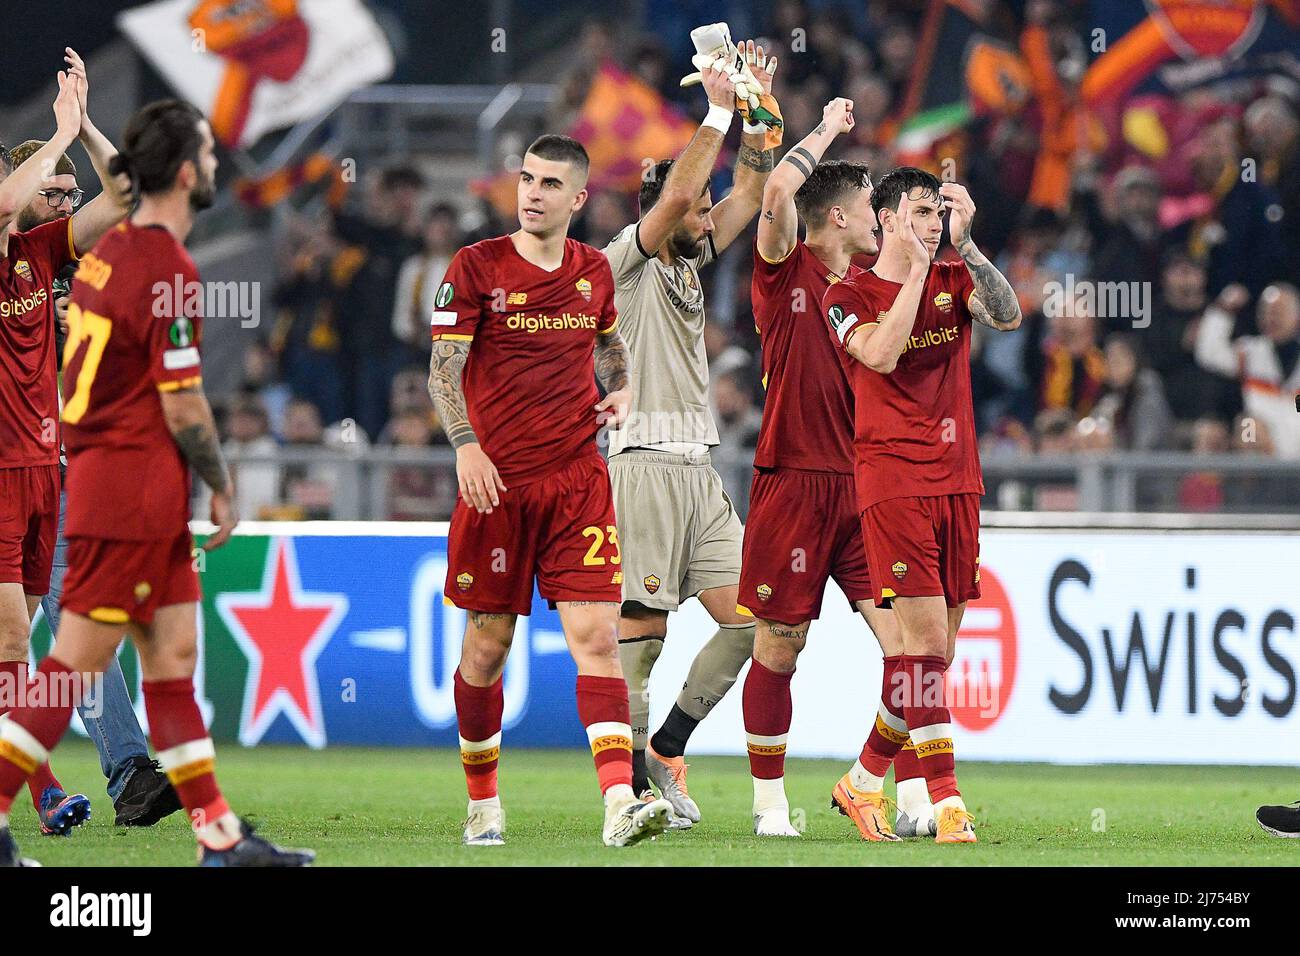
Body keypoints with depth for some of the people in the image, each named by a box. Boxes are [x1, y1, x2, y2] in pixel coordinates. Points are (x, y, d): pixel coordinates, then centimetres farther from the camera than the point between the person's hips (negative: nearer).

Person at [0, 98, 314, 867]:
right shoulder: (168, 269, -18)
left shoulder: (110, 250, 10)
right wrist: (223, 486, -3)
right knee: (77, 665, -5)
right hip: (134, 492, -10)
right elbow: (182, 407, -18)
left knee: (174, 655, 10)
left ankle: (220, 834, 12)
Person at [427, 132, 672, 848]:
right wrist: (466, 445, -20)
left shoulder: (593, 271, 10)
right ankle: (482, 803, 22)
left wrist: (620, 387, 6)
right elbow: (444, 368, -5)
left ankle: (619, 802, -21)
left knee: (596, 635, -11)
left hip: (578, 479, 2)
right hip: (495, 480, -2)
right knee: (487, 645, 5)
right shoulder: (476, 267, -2)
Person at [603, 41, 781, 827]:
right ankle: (634, 787, -4)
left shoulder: (689, 260, 18)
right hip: (647, 461, -8)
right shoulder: (628, 259, -4)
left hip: (697, 466, 8)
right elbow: (677, 192, -18)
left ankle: (667, 748, 13)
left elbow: (752, 193, 20)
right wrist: (719, 111, -12)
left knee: (745, 618, 2)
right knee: (643, 630, -7)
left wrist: (761, 112, 10)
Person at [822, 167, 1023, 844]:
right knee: (926, 637, -14)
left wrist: (965, 243, -16)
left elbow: (1008, 315, -7)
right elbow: (881, 355, -17)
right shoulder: (849, 296, 1)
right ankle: (947, 802, -17)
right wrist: (918, 266, -14)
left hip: (957, 478, 5)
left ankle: (867, 777, 22)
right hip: (892, 480, -5)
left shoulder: (954, 280, 12)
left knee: (936, 646, 7)